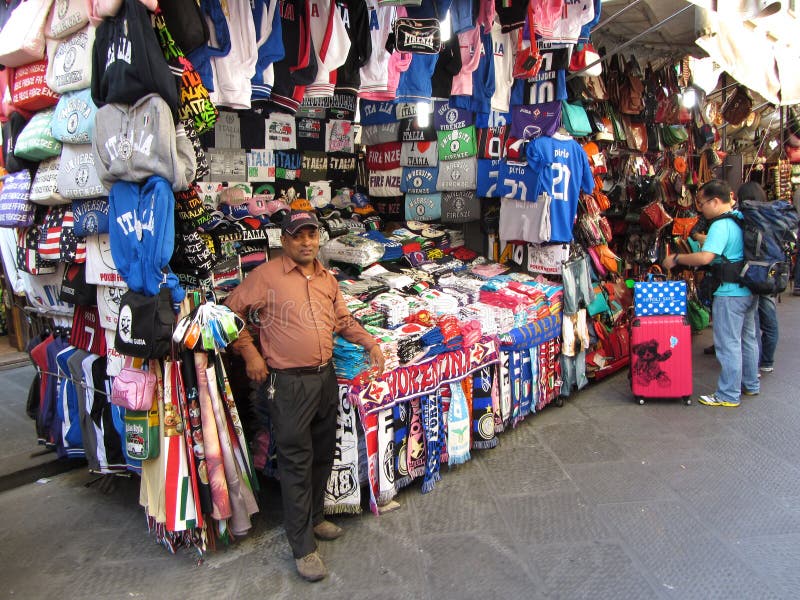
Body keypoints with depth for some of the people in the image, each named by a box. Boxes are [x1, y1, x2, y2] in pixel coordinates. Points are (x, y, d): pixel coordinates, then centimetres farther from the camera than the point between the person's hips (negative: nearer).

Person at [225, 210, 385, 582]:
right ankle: (303, 547, 13)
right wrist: (250, 353, -10)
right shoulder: (266, 275, -8)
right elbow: (232, 311, -4)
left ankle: (314, 518, 41)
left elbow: (343, 319, 21)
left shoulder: (327, 279, 11)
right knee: (296, 462, 0)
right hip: (288, 384, -6)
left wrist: (370, 343, 9)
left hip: (325, 378, 7)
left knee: (323, 454, 19)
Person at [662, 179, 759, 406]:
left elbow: (705, 257, -29)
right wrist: (705, 240, 17)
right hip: (749, 290, 10)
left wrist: (676, 259, -16)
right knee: (747, 338, 20)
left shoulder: (721, 225, -19)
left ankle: (728, 395, 6)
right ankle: (750, 385, 34)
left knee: (728, 344, -2)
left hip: (730, 293, -10)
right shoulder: (741, 219, 10)